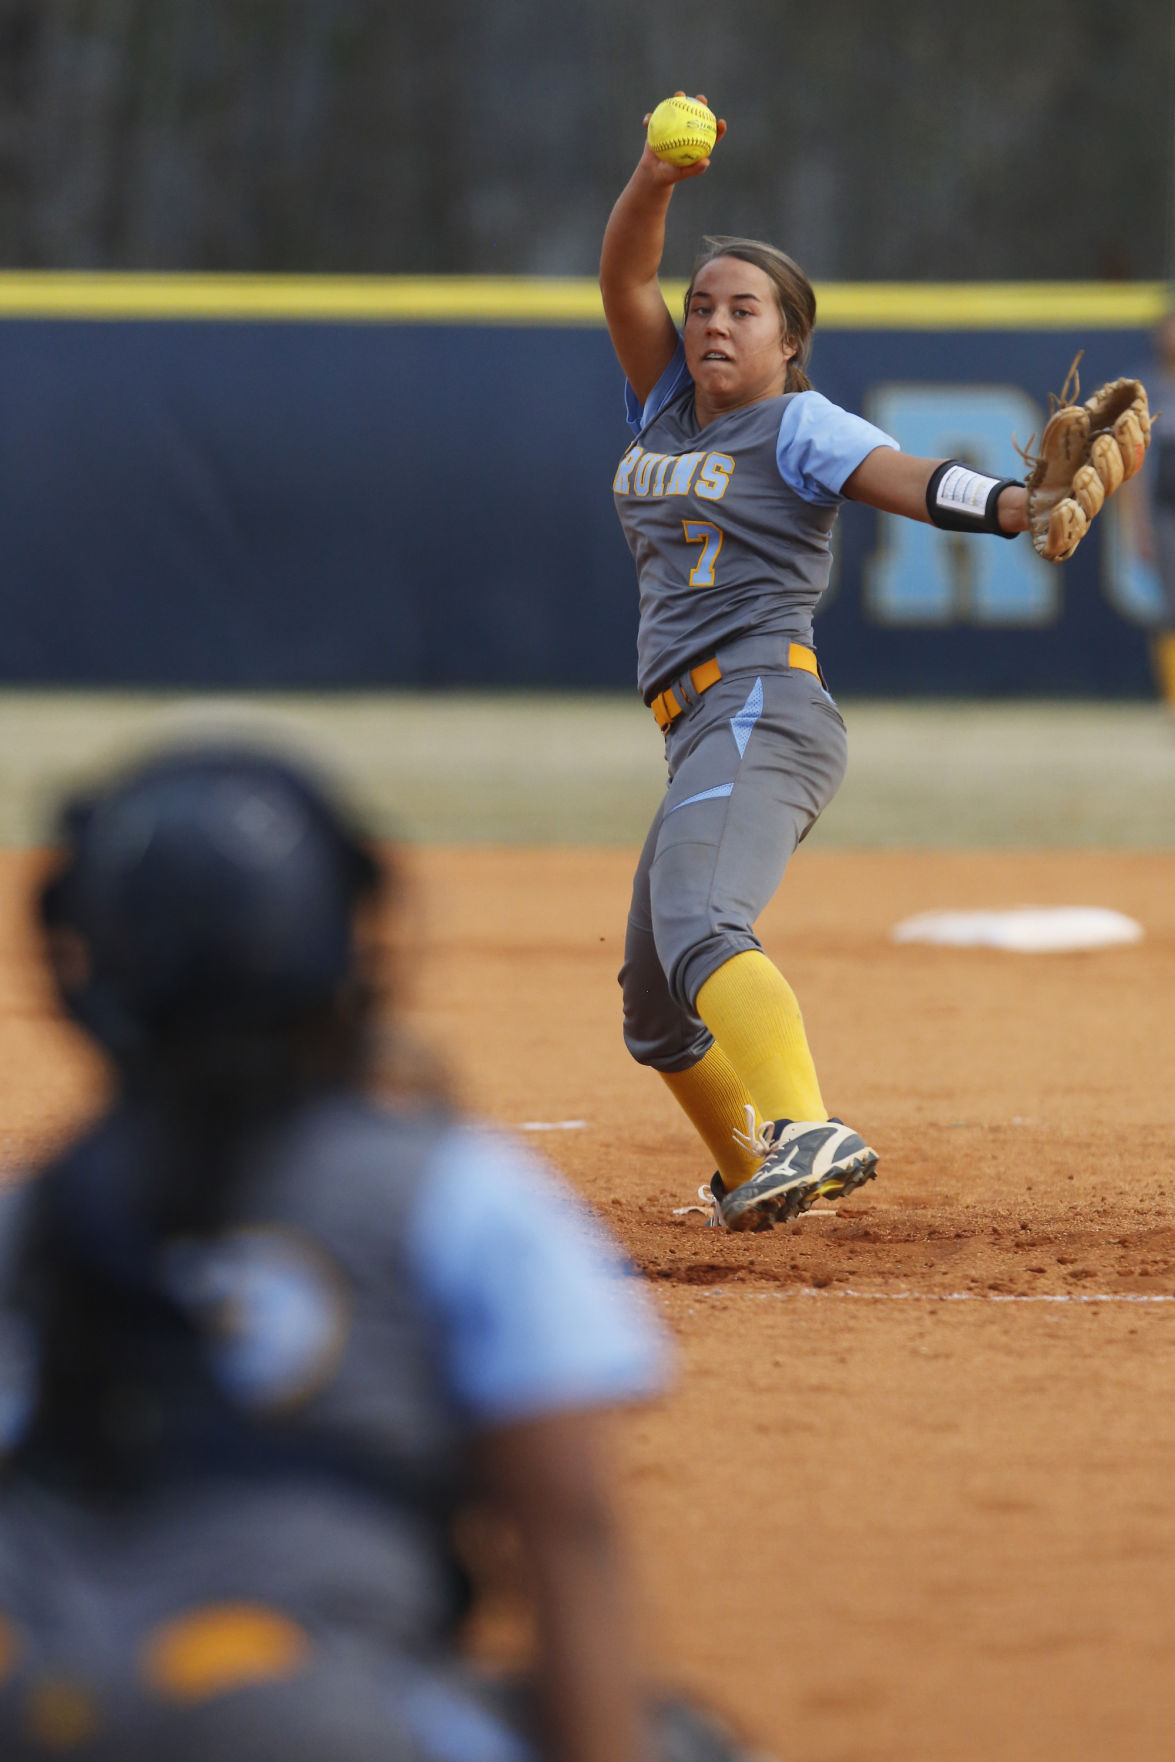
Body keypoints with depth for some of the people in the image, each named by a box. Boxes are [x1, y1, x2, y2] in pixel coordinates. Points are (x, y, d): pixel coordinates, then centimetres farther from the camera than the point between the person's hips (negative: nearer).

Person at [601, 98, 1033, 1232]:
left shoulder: (800, 427, -1)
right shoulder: (668, 406, 19)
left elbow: (908, 481, -17)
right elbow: (622, 276, 9)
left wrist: (1021, 506, -36)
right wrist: (659, 175, -10)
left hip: (764, 704, -9)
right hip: (704, 736, 9)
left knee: (697, 932, -33)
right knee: (656, 1011, 15)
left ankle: (808, 1133, -52)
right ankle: (756, 1179, 33)